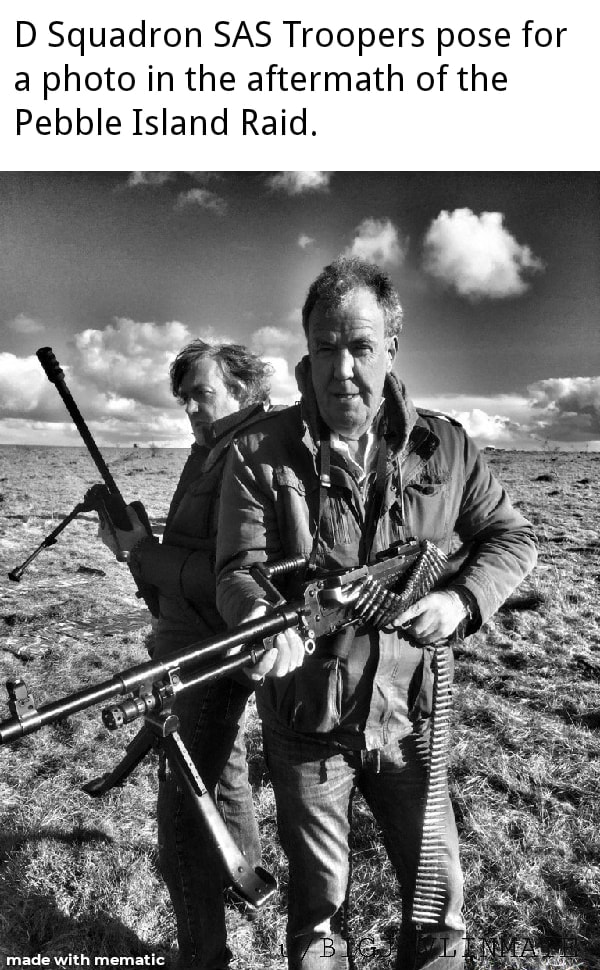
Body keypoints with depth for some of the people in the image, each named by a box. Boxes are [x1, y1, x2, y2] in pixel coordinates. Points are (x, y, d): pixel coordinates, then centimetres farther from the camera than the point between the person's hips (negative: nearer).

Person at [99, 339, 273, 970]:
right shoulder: (209, 454, 10)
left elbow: (230, 578, -28)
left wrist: (144, 554, -18)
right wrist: (140, 541, 0)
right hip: (198, 650, 11)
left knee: (184, 831, 1)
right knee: (221, 773, 30)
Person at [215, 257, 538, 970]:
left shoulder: (444, 446, -4)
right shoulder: (259, 452, -10)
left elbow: (511, 536, 3)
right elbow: (239, 568, -15)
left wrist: (460, 599, -15)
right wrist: (263, 618, -37)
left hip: (408, 717, 2)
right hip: (305, 723, -1)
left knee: (442, 910, 18)